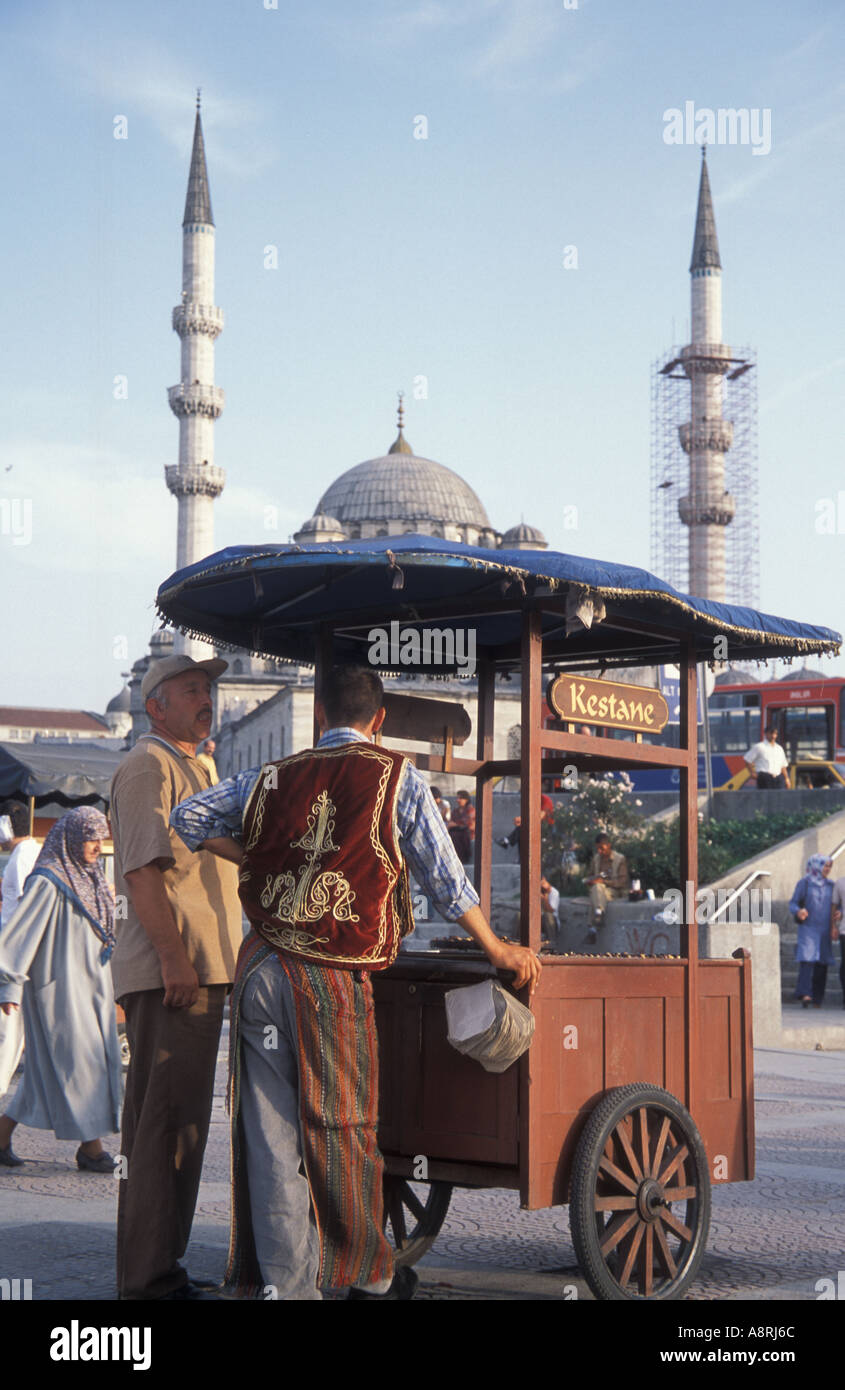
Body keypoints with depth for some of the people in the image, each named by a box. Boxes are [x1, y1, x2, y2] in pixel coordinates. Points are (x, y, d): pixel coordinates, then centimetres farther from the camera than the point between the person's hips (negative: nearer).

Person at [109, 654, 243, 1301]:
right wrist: (174, 955, -24)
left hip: (199, 969, 10)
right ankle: (150, 1279, -6)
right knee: (166, 1123, -9)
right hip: (170, 972, -10)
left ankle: (158, 1269, 19)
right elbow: (141, 871, -17)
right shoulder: (149, 765, -7)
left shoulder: (193, 769, 24)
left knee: (175, 1121, 13)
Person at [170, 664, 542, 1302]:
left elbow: (188, 819, 17)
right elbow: (446, 878, 5)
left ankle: (287, 1285, 7)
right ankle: (372, 1277, 25)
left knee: (269, 1134, 5)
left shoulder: (271, 777, 12)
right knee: (343, 1132, 9)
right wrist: (499, 949, 17)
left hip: (260, 968, 3)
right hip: (333, 981, -3)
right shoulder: (398, 778, 2)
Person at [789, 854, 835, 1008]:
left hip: (824, 930, 5)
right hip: (808, 928, -5)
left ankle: (817, 999, 7)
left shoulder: (829, 885, 13)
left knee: (821, 964, 2)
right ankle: (804, 994, -28)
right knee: (807, 959, -19)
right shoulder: (804, 883, 0)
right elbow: (793, 903, -1)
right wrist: (798, 912, -22)